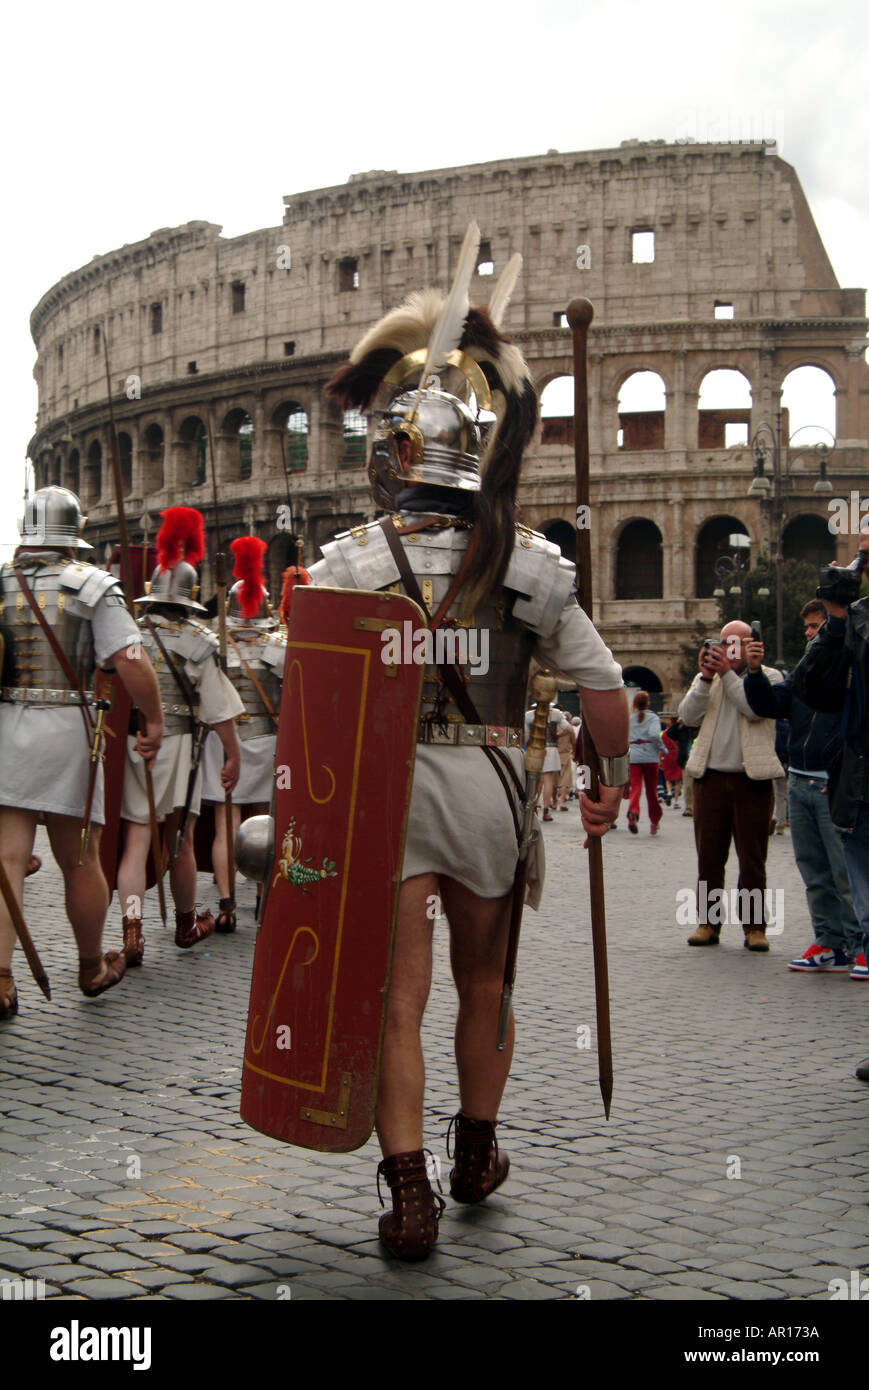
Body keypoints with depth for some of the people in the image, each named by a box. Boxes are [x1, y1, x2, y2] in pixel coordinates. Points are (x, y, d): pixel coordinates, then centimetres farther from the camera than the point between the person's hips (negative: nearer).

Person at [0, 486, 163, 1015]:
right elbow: (131, 660, -11)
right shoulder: (92, 585, -3)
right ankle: (93, 967, 27)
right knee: (79, 860, 10)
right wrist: (155, 720, -2)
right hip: (65, 730, -2)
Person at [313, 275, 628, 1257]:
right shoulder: (527, 562, 1)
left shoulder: (350, 561, -4)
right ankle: (476, 1156, 36)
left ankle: (409, 1193, 0)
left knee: (396, 997, 4)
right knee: (484, 984, 20)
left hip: (385, 789, -2)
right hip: (492, 790, 2)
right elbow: (602, 681, 3)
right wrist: (614, 778, 14)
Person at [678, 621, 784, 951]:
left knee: (752, 859, 0)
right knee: (709, 856, 6)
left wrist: (728, 673, -14)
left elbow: (754, 709, -13)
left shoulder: (768, 676, 6)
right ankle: (708, 922, 15)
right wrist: (706, 678, -10)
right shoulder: (706, 678, 14)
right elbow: (688, 716, -1)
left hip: (752, 779, -3)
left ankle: (754, 926, 6)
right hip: (710, 778, 3)